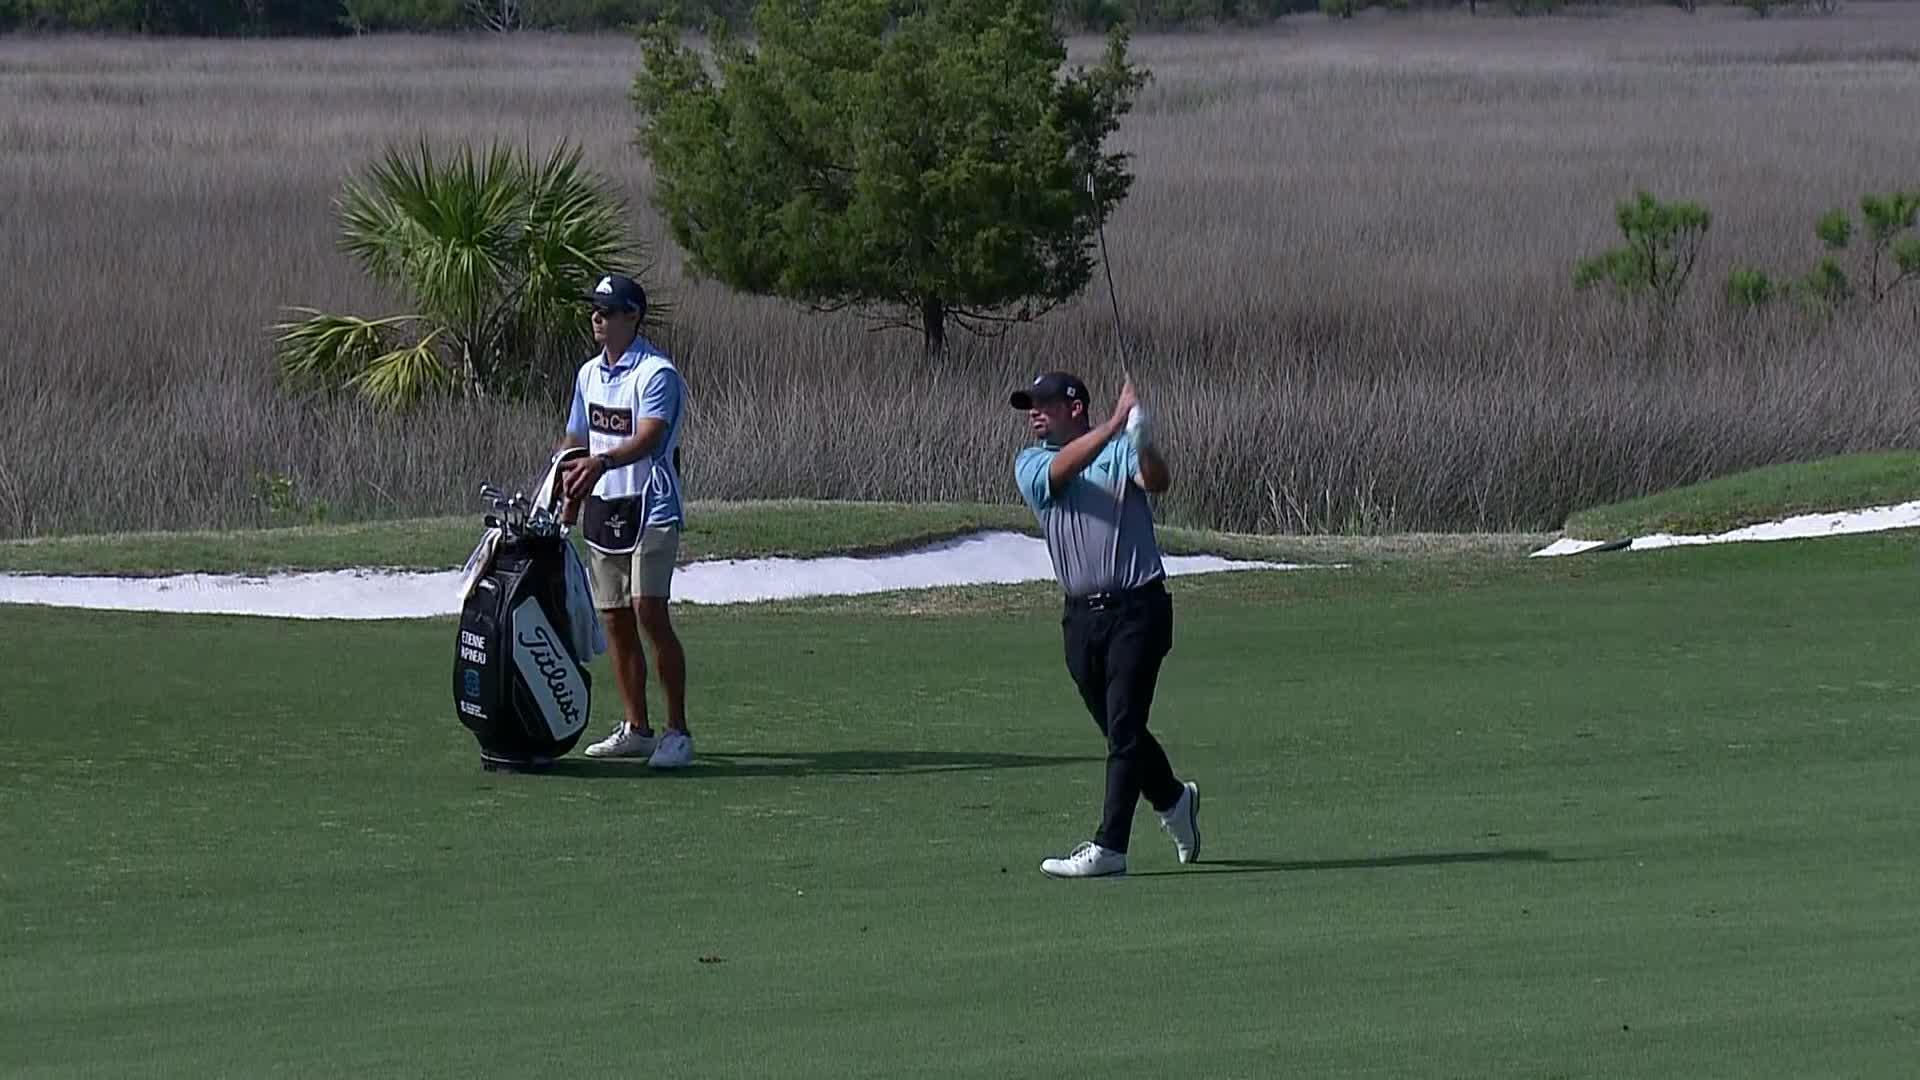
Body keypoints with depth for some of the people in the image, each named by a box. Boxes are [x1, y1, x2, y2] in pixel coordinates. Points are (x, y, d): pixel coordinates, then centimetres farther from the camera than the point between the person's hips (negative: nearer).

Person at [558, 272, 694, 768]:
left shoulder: (656, 373, -12)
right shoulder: (589, 373, 13)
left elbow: (648, 439, -26)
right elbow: (575, 441, 21)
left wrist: (602, 462, -42)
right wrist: (567, 500, 12)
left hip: (650, 506, -8)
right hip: (602, 506, 8)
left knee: (649, 612, -16)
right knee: (614, 618, 8)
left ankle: (677, 731, -12)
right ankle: (636, 729, 17)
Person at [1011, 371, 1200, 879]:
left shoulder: (1122, 450, 0)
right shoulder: (1031, 464, 7)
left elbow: (1157, 481, -21)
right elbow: (1064, 466, -16)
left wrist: (1142, 441, -42)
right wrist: (1116, 423, -30)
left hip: (1137, 608, -5)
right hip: (1083, 615, 5)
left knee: (1124, 729, -9)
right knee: (1118, 730, 15)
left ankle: (1109, 847, -10)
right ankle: (1173, 800, 39)